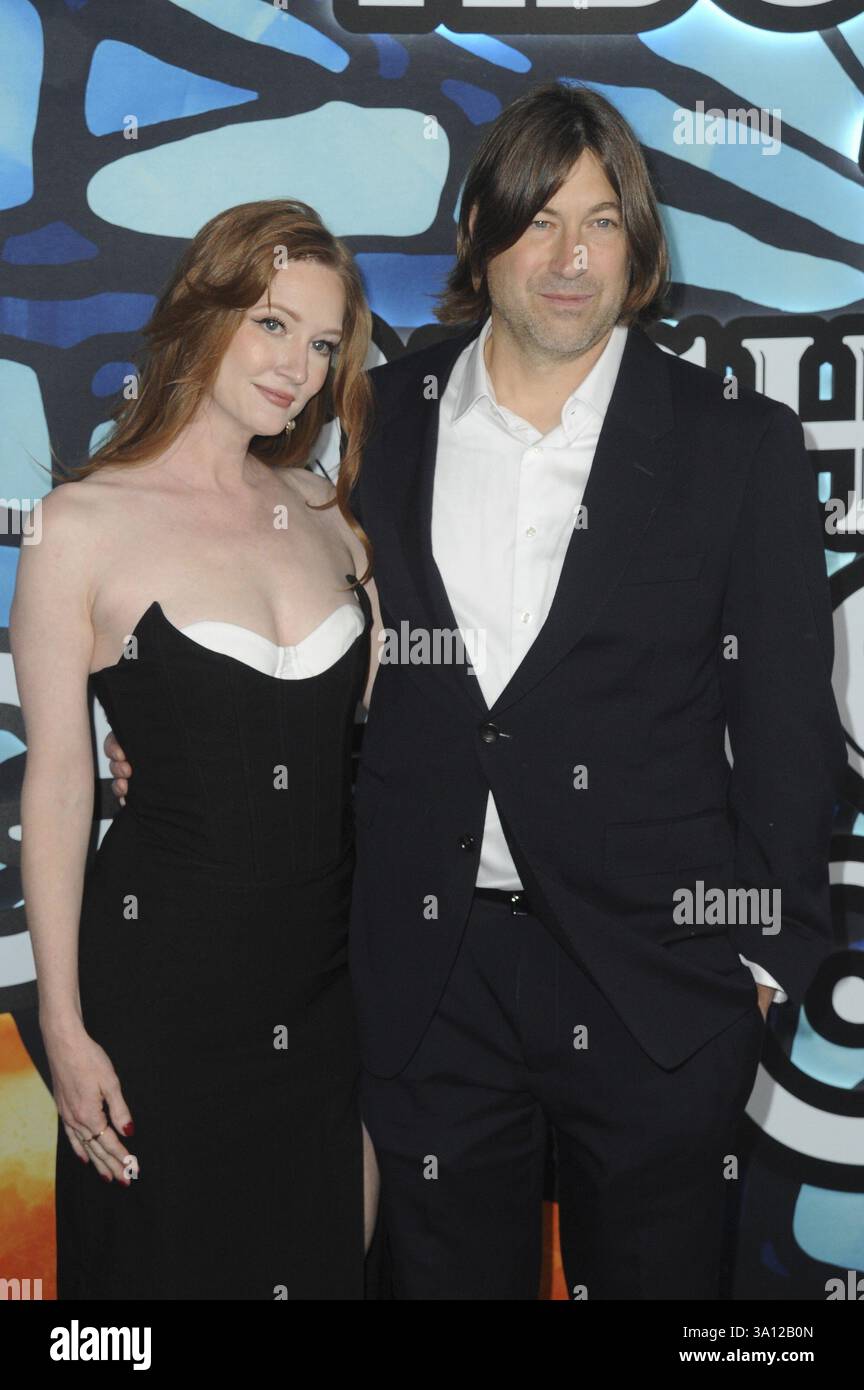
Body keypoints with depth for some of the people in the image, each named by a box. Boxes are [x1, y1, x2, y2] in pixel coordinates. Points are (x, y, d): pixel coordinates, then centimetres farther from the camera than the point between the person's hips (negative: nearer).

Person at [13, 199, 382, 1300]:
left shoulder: (326, 513, 6)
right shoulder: (85, 526, -9)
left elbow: (367, 736, 10)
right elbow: (56, 786, -8)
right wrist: (63, 1025, -8)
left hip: (328, 972, 5)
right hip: (164, 969, -4)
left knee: (328, 1251, 17)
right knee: (172, 1257, 13)